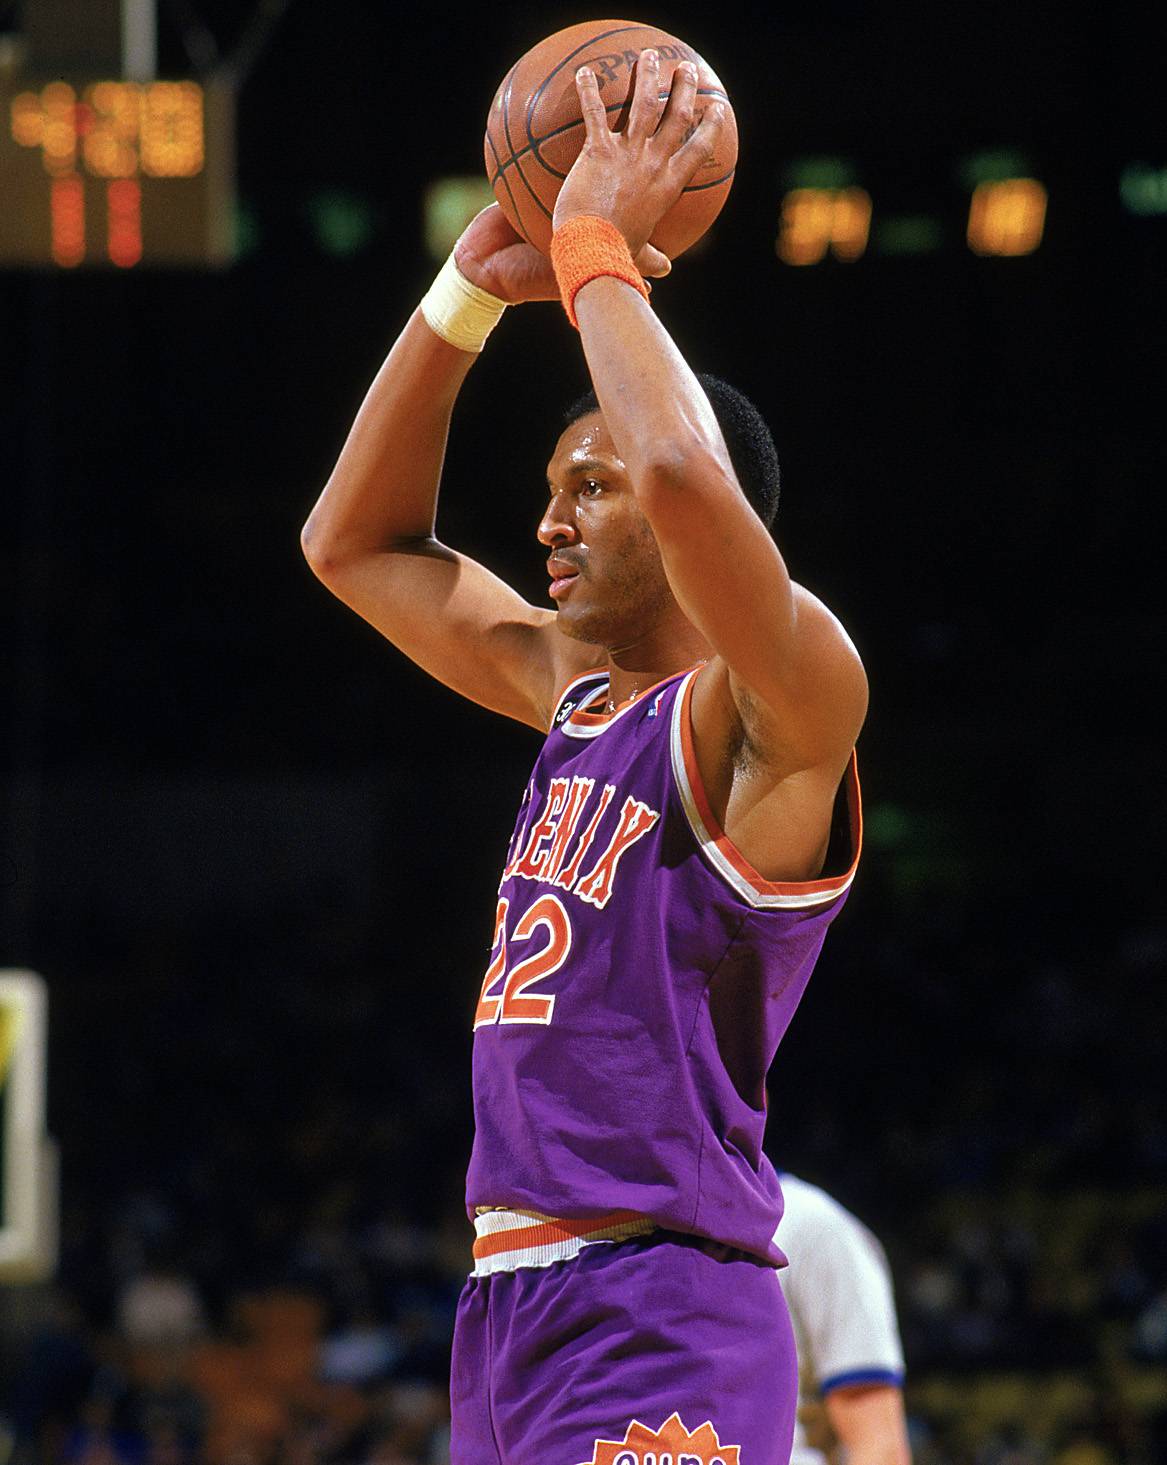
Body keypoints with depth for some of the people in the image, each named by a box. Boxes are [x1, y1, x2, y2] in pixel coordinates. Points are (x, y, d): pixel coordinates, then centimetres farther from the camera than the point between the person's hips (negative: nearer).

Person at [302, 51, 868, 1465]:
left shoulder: (775, 712, -8)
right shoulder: (578, 688, 17)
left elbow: (684, 476, -28)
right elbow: (353, 543, 27)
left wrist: (598, 249, -12)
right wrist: (477, 283, 16)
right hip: (510, 1303, 9)